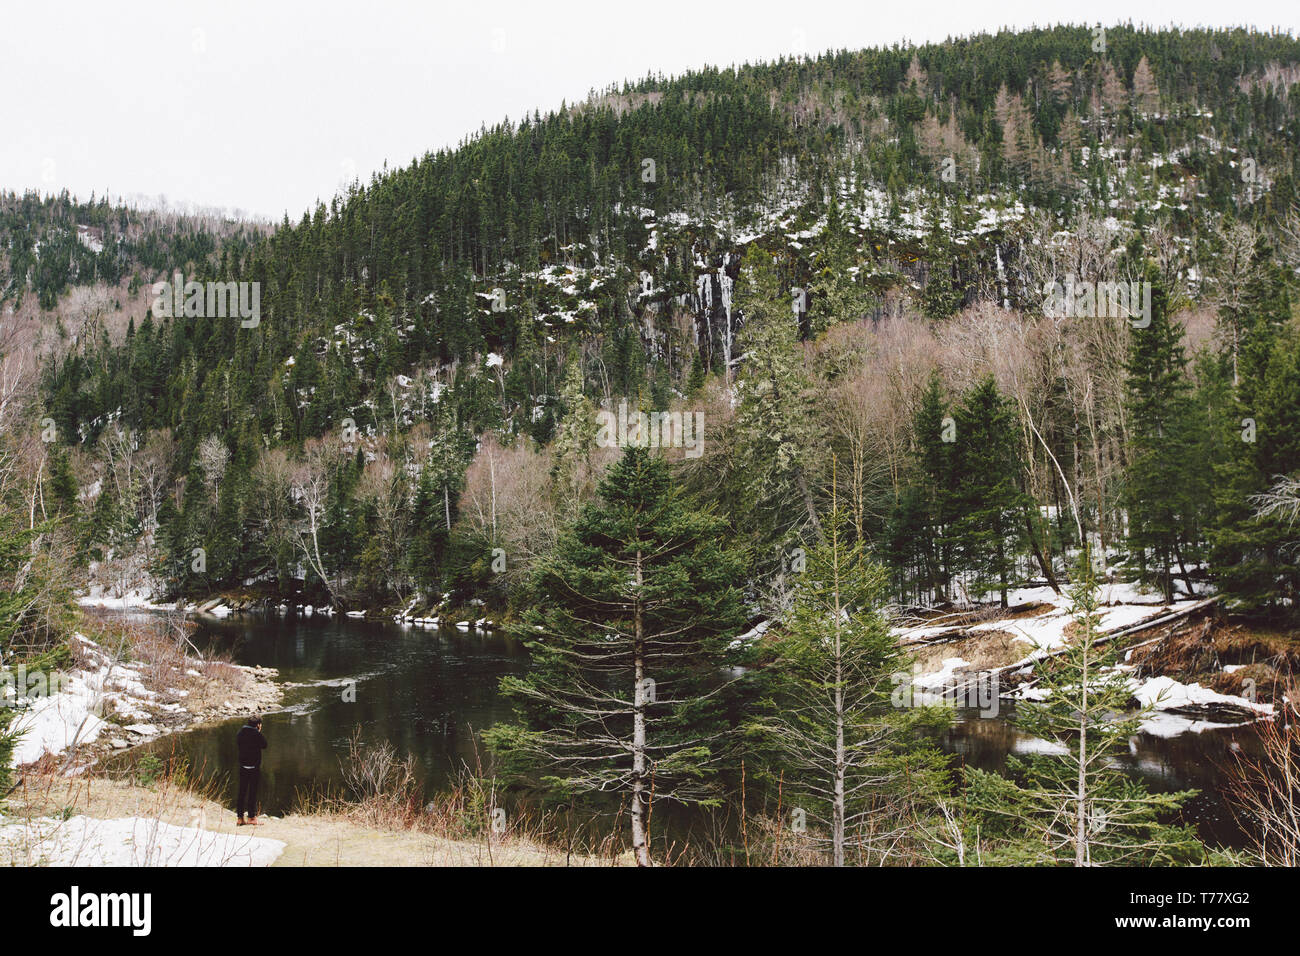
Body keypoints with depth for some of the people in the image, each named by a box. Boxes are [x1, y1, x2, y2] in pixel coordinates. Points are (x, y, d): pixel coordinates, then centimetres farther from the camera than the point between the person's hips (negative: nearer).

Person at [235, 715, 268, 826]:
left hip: (242, 766, 5)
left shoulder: (240, 732, 2)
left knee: (242, 791, 10)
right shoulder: (256, 734, -14)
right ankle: (252, 817, 4)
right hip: (254, 766, -5)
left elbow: (237, 744, 16)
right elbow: (264, 745, -2)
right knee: (253, 792, 2)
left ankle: (240, 818, 13)